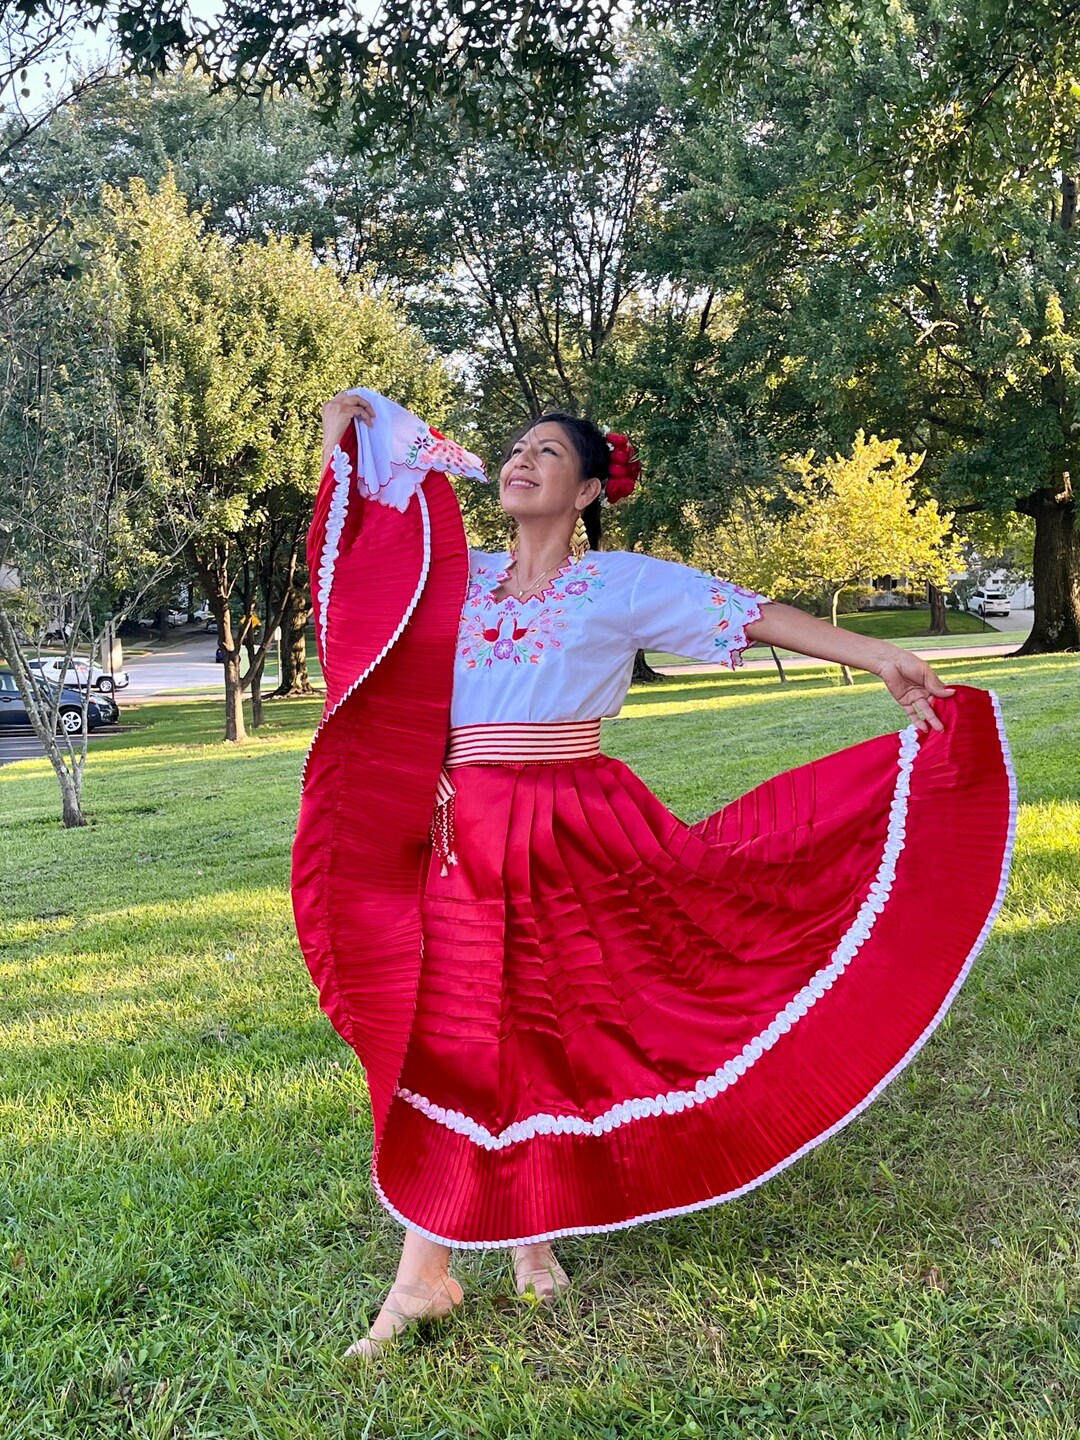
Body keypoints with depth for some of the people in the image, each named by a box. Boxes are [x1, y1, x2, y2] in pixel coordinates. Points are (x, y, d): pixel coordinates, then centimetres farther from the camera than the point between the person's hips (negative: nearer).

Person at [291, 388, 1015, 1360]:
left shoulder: (624, 582, 3)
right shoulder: (456, 577, 12)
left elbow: (752, 616, -1)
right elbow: (346, 547, 19)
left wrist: (882, 659, -5)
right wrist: (339, 438, 12)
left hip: (573, 832, -2)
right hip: (464, 833, 2)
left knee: (550, 1029, 6)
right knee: (442, 1034, 1)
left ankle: (536, 1233, 26)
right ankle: (425, 1269, 9)